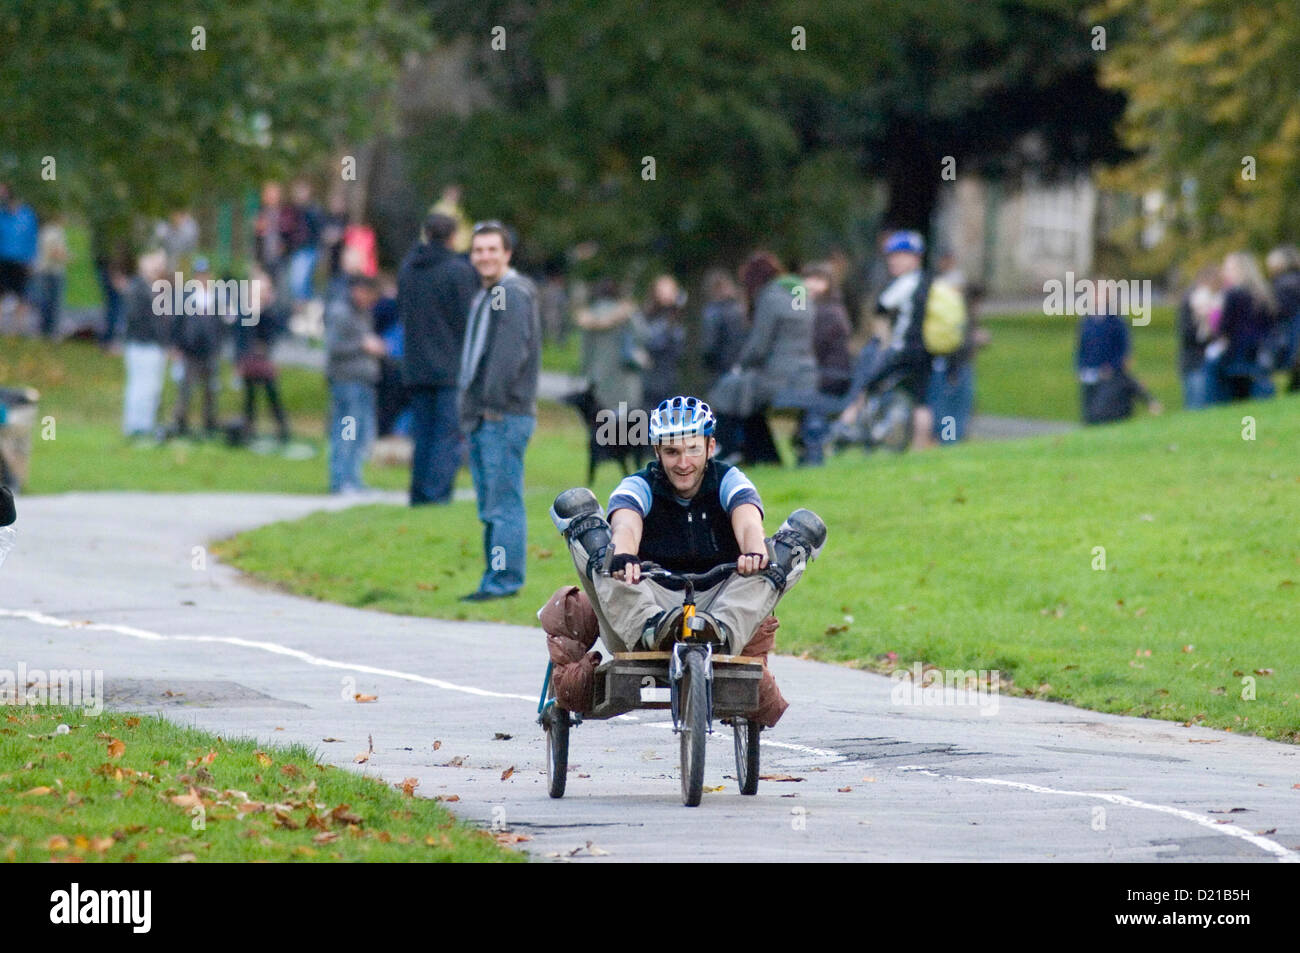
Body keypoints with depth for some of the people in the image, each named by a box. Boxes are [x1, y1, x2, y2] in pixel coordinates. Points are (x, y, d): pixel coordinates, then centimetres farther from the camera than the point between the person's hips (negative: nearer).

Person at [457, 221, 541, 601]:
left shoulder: (514, 295, -11)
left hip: (505, 417, -10)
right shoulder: (484, 297, 20)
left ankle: (505, 580, -10)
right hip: (482, 419, 10)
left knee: (504, 503, -10)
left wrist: (492, 404, -20)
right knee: (490, 506, 12)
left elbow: (511, 354, -20)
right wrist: (470, 404, 16)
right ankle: (494, 580, 16)